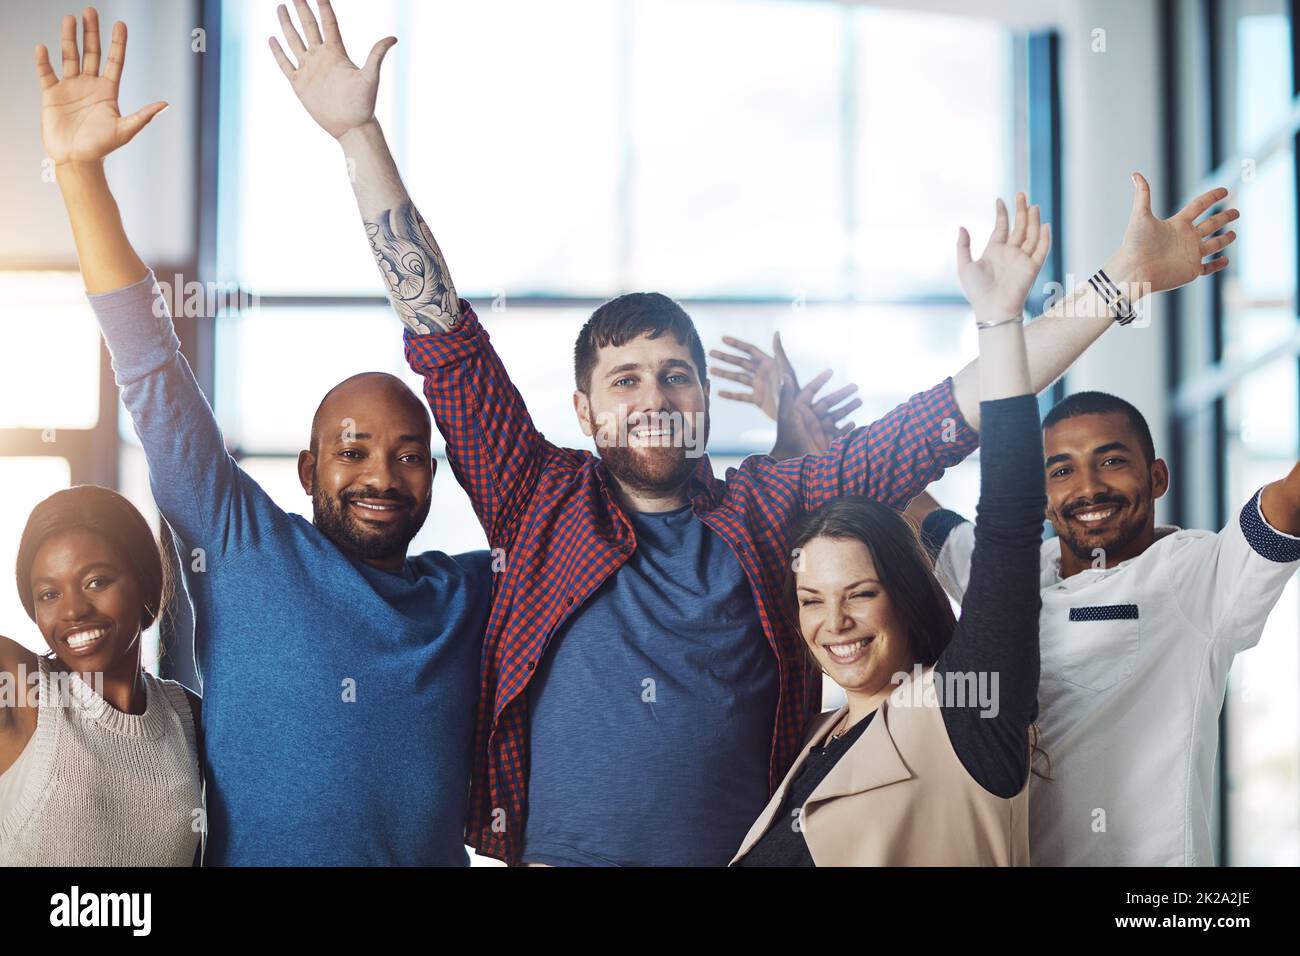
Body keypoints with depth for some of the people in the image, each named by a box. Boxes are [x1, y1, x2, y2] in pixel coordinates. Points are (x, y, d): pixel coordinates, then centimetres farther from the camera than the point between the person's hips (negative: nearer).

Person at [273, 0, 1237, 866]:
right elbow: (444, 335, 3)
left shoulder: (766, 511, 7)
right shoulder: (544, 504, 6)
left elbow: (950, 415, 6)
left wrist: (1120, 281, 4)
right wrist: (359, 134, 0)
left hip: (745, 852, 1)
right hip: (559, 853, -1)